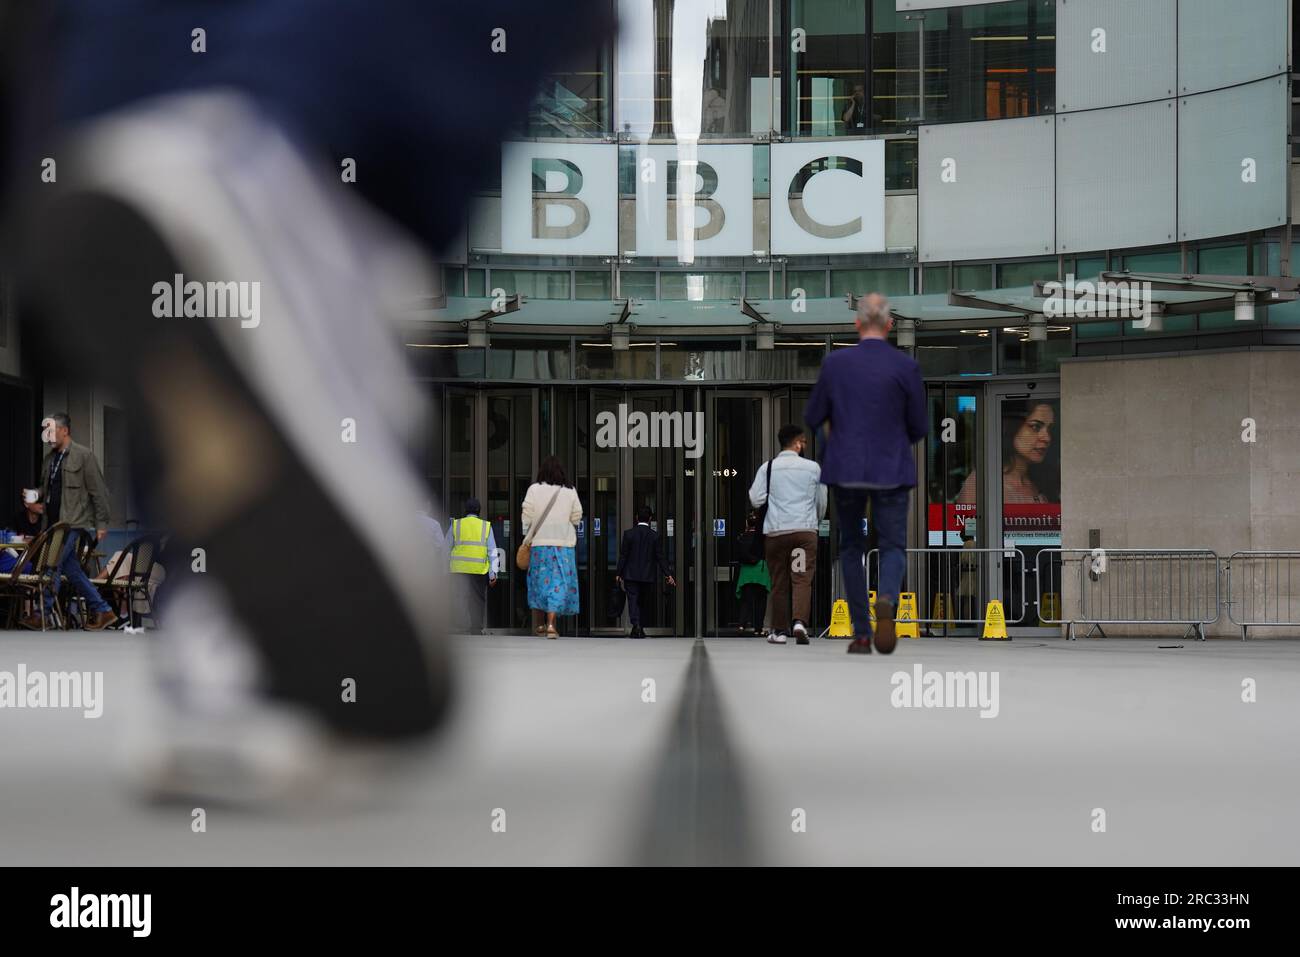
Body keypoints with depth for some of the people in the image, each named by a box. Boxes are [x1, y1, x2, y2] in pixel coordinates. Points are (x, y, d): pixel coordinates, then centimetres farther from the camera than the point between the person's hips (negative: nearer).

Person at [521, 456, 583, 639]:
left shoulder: (534, 490, -3)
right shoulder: (570, 492, 0)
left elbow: (527, 515, -3)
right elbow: (576, 517, 4)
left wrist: (526, 538, 8)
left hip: (539, 541, 0)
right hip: (563, 542, 0)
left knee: (539, 581, 13)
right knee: (558, 582, 0)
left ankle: (538, 624, 19)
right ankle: (551, 624, -13)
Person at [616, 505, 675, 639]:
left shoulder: (629, 534, -5)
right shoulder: (655, 536, -2)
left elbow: (623, 555, -4)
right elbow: (660, 557, -3)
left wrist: (618, 573, 2)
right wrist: (668, 574, 1)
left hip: (631, 574, -1)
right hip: (647, 576, 1)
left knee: (633, 600, -3)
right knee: (642, 601, 12)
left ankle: (636, 624, -21)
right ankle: (640, 629, 15)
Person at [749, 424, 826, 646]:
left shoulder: (768, 468, 3)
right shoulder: (813, 467, 6)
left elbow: (756, 499, -2)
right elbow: (822, 502, 15)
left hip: (775, 530, 1)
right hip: (805, 529, -1)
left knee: (779, 581, 9)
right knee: (803, 579, -4)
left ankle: (779, 630, 11)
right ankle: (800, 621, -24)